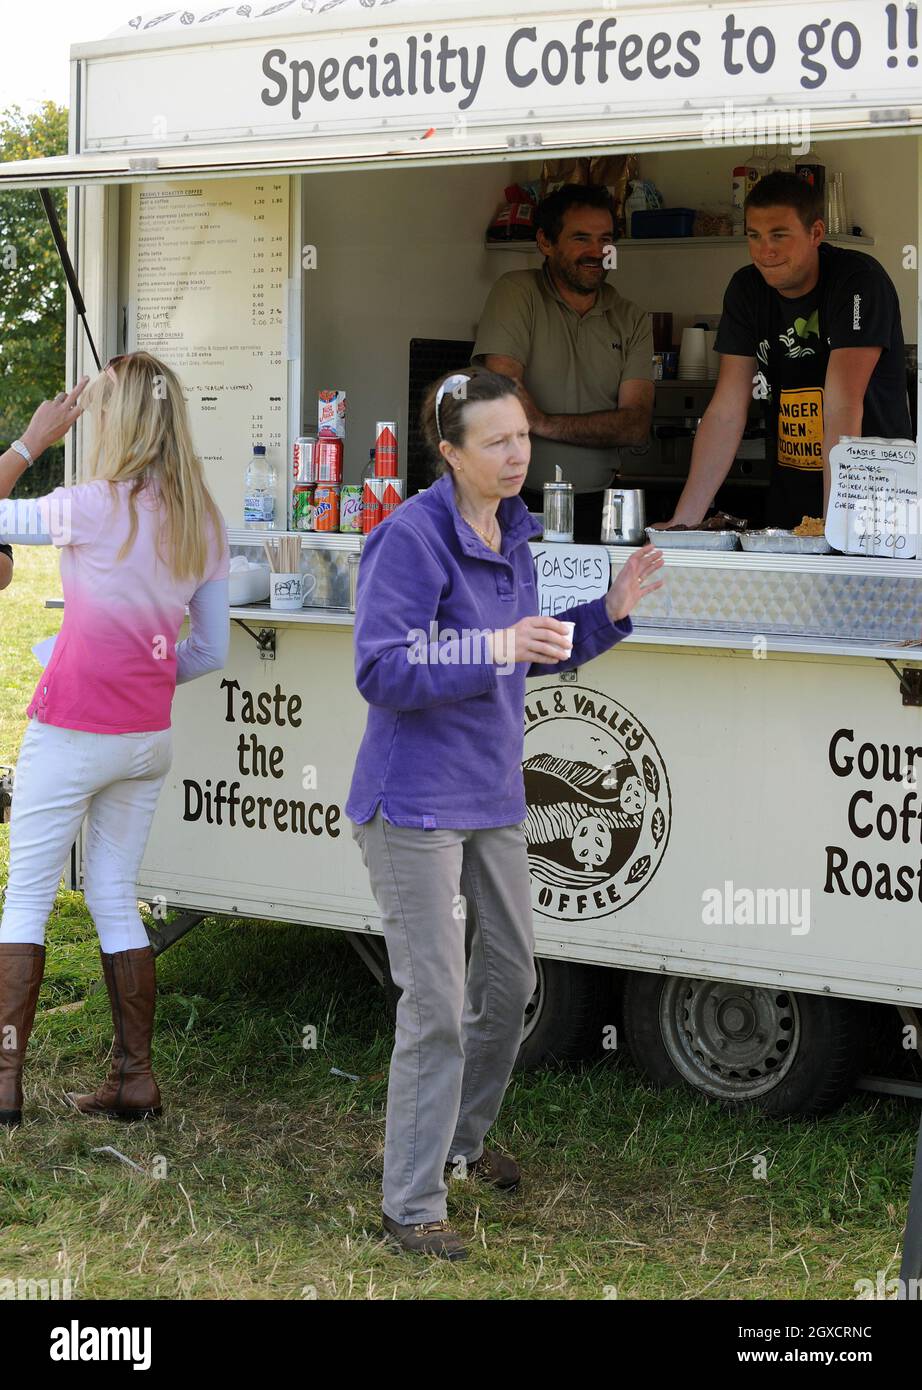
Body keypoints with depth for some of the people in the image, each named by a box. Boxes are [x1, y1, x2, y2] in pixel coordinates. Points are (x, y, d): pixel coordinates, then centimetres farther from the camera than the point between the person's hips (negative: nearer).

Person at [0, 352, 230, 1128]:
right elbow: (211, 650, 8)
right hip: (150, 737, 6)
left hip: (72, 732, -6)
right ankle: (135, 1079, 15)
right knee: (116, 901, 14)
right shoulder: (203, 524, 3)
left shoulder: (94, 508, -16)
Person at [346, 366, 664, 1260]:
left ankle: (463, 1137, 41)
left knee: (510, 976, 19)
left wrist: (610, 613, 5)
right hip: (415, 803, -9)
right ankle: (411, 1205, 3)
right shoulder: (412, 536, -18)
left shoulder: (510, 535, 8)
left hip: (490, 796, 9)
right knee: (436, 1007, -7)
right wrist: (494, 648, -32)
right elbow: (380, 671, -23)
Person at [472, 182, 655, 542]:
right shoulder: (516, 293, 0)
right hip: (517, 503, -3)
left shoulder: (632, 321, 12)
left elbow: (636, 425, 1)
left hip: (595, 509, 3)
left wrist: (545, 424, -13)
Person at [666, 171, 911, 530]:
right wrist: (684, 520, -9)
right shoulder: (746, 289, 4)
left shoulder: (860, 281, -12)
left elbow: (843, 408, -21)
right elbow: (726, 412, 0)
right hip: (790, 497, 4)